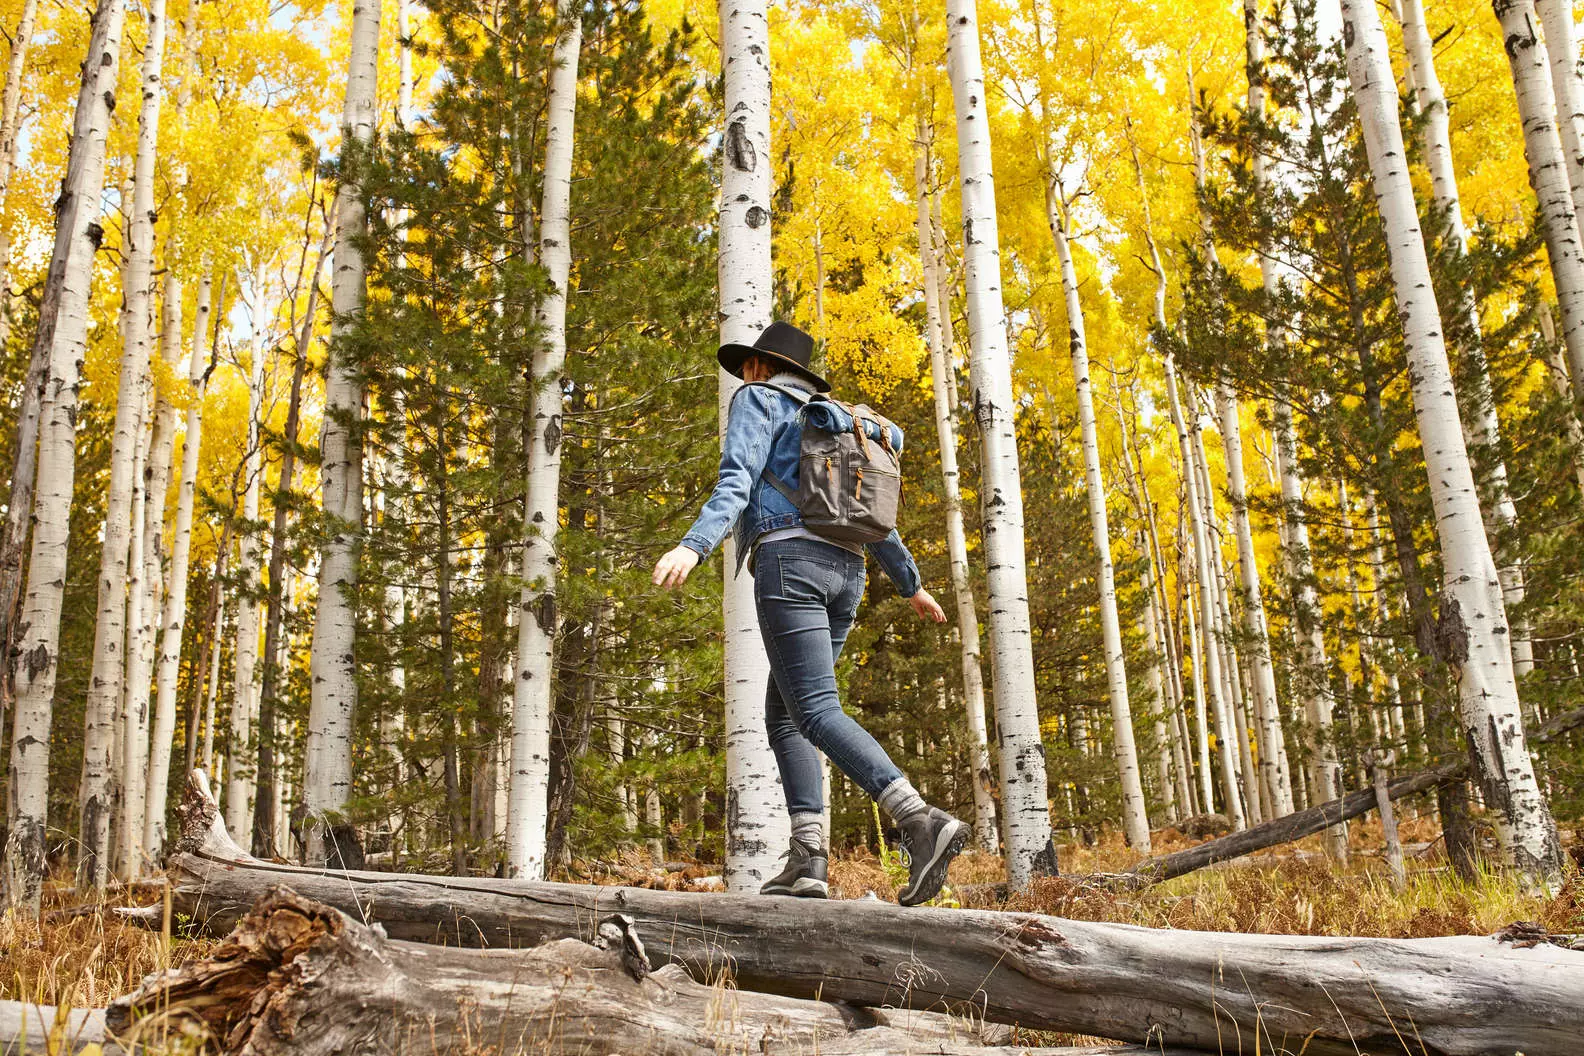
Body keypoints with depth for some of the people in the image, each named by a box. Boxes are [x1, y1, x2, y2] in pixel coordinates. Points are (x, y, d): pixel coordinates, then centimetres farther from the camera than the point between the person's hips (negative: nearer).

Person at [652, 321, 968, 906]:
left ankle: (923, 822, -32)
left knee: (816, 712, -15)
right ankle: (808, 857, -3)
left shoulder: (758, 401, 9)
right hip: (845, 572, 8)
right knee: (783, 712, 10)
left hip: (788, 558, -8)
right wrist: (911, 584, 40)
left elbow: (737, 482, -11)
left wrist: (693, 546, -24)